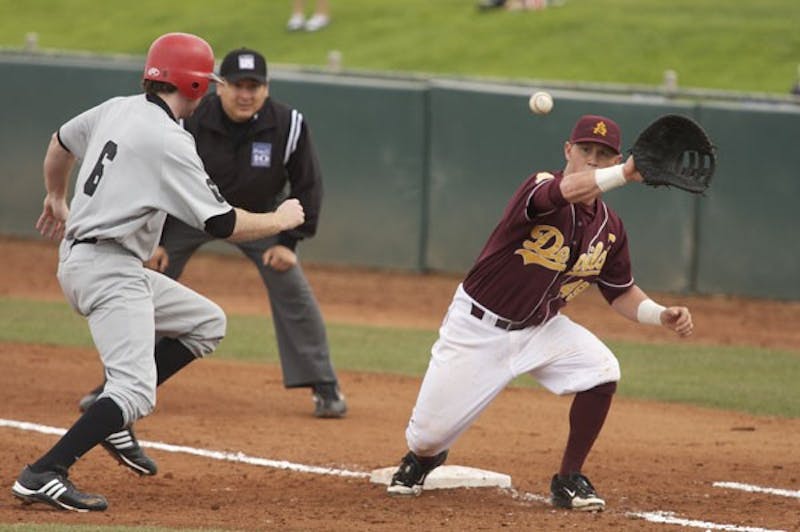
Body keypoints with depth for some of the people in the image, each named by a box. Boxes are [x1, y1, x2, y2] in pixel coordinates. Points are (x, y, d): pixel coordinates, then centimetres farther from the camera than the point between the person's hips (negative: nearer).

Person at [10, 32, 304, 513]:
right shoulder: (169, 142, -17)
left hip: (79, 256, 10)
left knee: (207, 323, 18)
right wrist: (282, 220, 2)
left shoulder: (116, 109, 8)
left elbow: (61, 142, 28)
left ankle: (112, 416, 11)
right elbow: (223, 224, -16)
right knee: (136, 391, -19)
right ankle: (42, 477, -27)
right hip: (107, 270, -10)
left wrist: (57, 199, 46)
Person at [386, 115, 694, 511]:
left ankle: (569, 480, -5)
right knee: (430, 432, -3)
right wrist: (626, 174, -64)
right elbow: (571, 189, -48)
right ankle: (422, 458, 39)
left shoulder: (609, 228, -3)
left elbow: (621, 293, 8)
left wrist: (660, 315, -12)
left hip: (541, 329, 5)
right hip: (477, 328, -5)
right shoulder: (539, 189, -23)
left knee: (601, 371, -22)